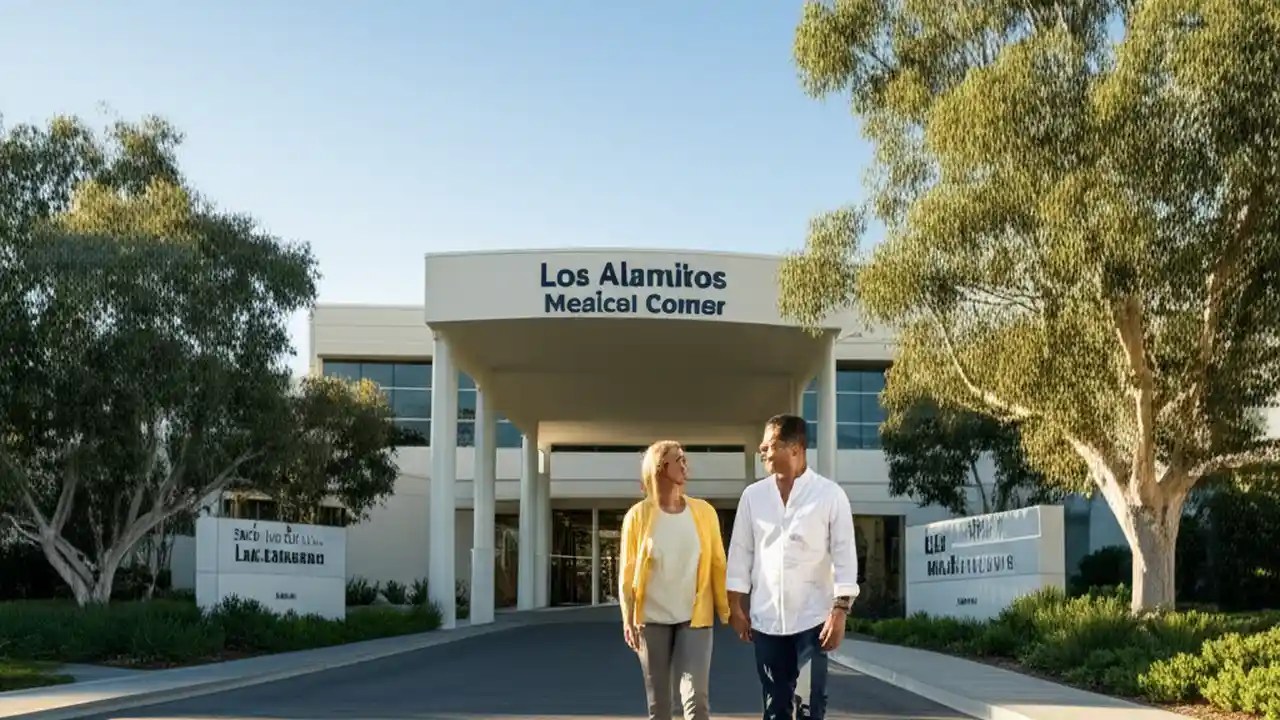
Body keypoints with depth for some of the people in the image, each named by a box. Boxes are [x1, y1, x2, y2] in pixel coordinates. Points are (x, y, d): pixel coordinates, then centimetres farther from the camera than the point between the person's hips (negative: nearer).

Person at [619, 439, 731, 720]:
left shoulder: (704, 511, 1)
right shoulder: (638, 515, -3)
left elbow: (717, 563, 2)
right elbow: (627, 571, 0)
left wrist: (726, 611, -2)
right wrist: (628, 619, -4)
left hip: (695, 616, 0)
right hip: (652, 618, 0)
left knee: (696, 696, -9)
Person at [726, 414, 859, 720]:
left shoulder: (830, 494, -5)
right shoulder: (753, 495, 4)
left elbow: (844, 555, -6)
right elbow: (740, 551, 8)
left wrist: (840, 610, -12)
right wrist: (736, 606, 5)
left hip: (812, 616, -3)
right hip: (766, 618, 3)